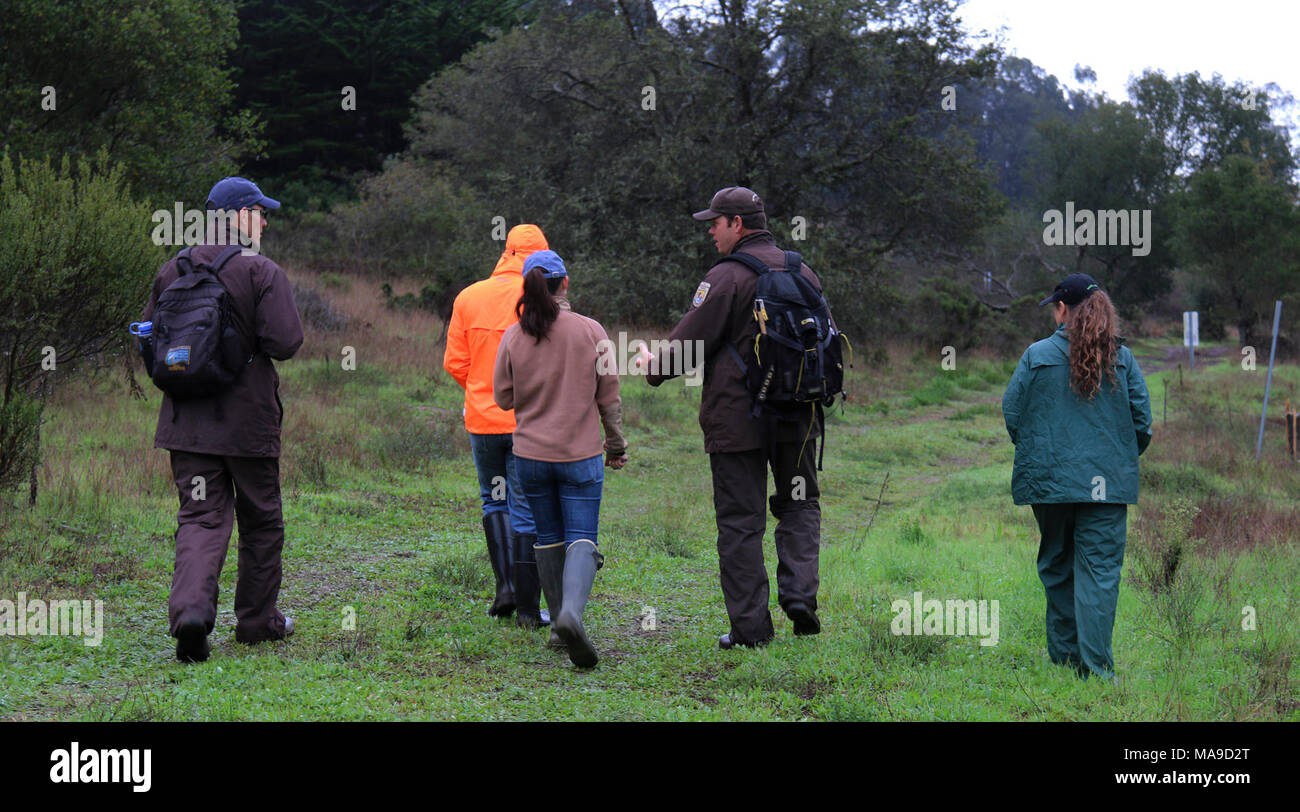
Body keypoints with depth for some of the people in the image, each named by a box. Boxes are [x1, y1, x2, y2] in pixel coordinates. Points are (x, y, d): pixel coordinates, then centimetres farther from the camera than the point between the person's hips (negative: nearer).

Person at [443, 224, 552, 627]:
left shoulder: (468, 297, 1)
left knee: (494, 501, 20)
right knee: (526, 510, 3)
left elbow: (454, 363, 3)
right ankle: (527, 605, 4)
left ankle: (505, 585, 6)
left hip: (483, 417, 3)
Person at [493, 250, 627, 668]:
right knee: (581, 537, -3)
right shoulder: (590, 331, -7)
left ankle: (559, 622, 19)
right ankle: (572, 613, -27)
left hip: (530, 453, 2)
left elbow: (503, 398, 4)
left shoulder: (512, 337, -3)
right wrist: (617, 445, 12)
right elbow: (609, 397, -1)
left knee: (548, 538, 15)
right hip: (581, 453, -2)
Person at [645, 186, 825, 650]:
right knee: (800, 506, 19)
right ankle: (800, 595, 1)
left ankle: (750, 625, 3)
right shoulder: (803, 272, 9)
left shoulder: (728, 277, -12)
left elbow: (690, 341, -11)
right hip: (795, 419, 5)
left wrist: (655, 368, 8)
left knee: (740, 522, 1)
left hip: (736, 420, -5)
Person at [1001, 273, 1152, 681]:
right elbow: (1143, 420, 0)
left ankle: (1063, 654, 22)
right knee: (1100, 570, -1)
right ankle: (1095, 664, -10)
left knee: (1056, 566, 15)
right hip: (1107, 482, 0)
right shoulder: (1121, 358, -1)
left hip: (1048, 479, 0)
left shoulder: (1037, 355, -4)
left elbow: (1011, 413, -1)